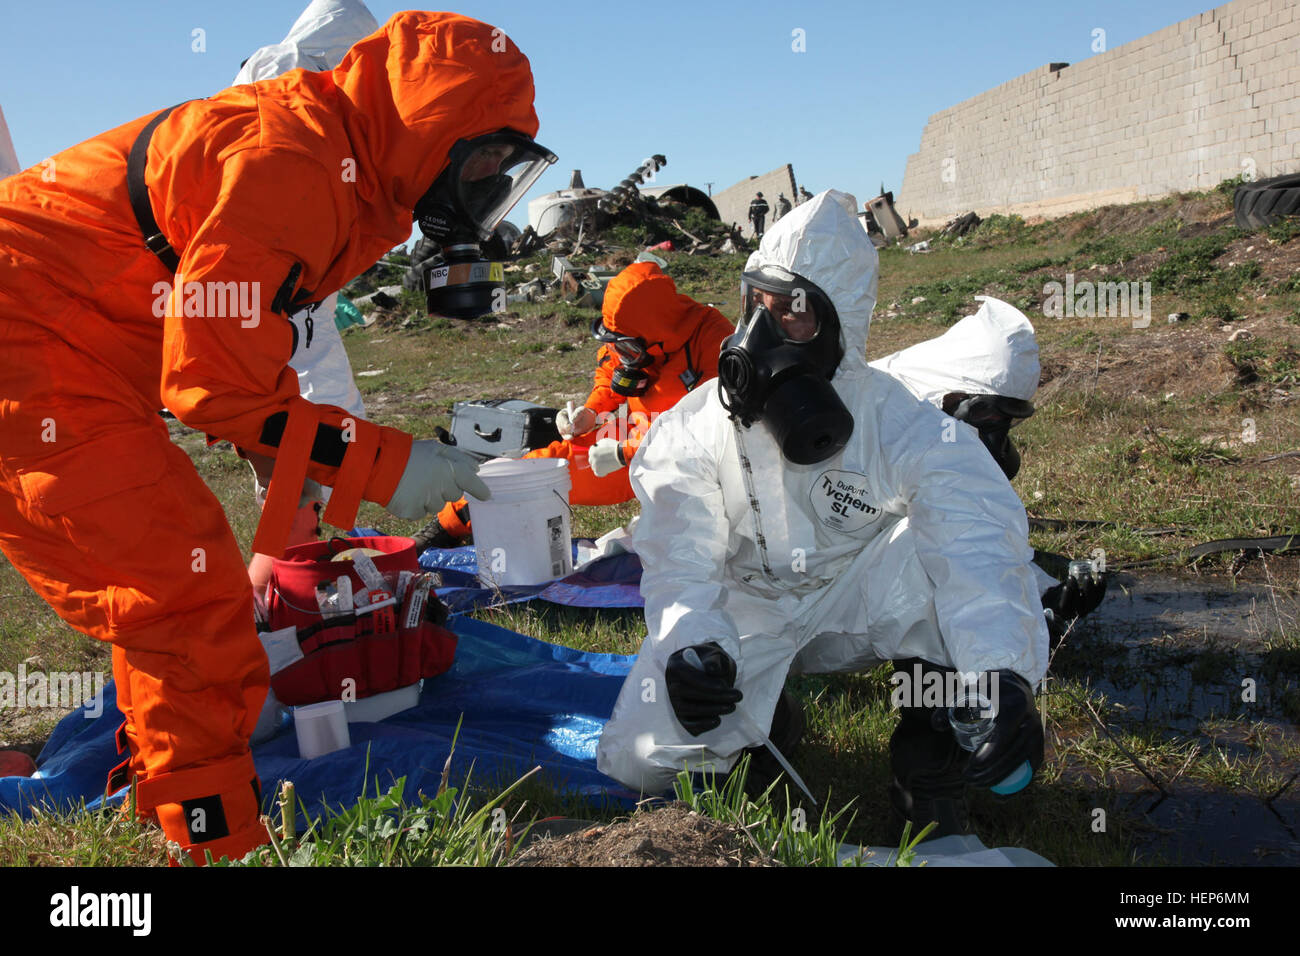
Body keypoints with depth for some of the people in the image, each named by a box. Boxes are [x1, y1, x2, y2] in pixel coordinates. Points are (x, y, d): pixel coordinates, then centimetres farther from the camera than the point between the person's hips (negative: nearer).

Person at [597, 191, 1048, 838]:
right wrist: (690, 644, -40)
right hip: (744, 619, 1)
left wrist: (1004, 675, -51)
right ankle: (759, 707, 15)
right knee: (639, 756, -20)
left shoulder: (896, 422, -20)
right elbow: (680, 559, -17)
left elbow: (978, 541, -34)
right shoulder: (696, 429, -13)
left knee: (939, 537, -33)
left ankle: (929, 762, -14)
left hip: (860, 607, -1)